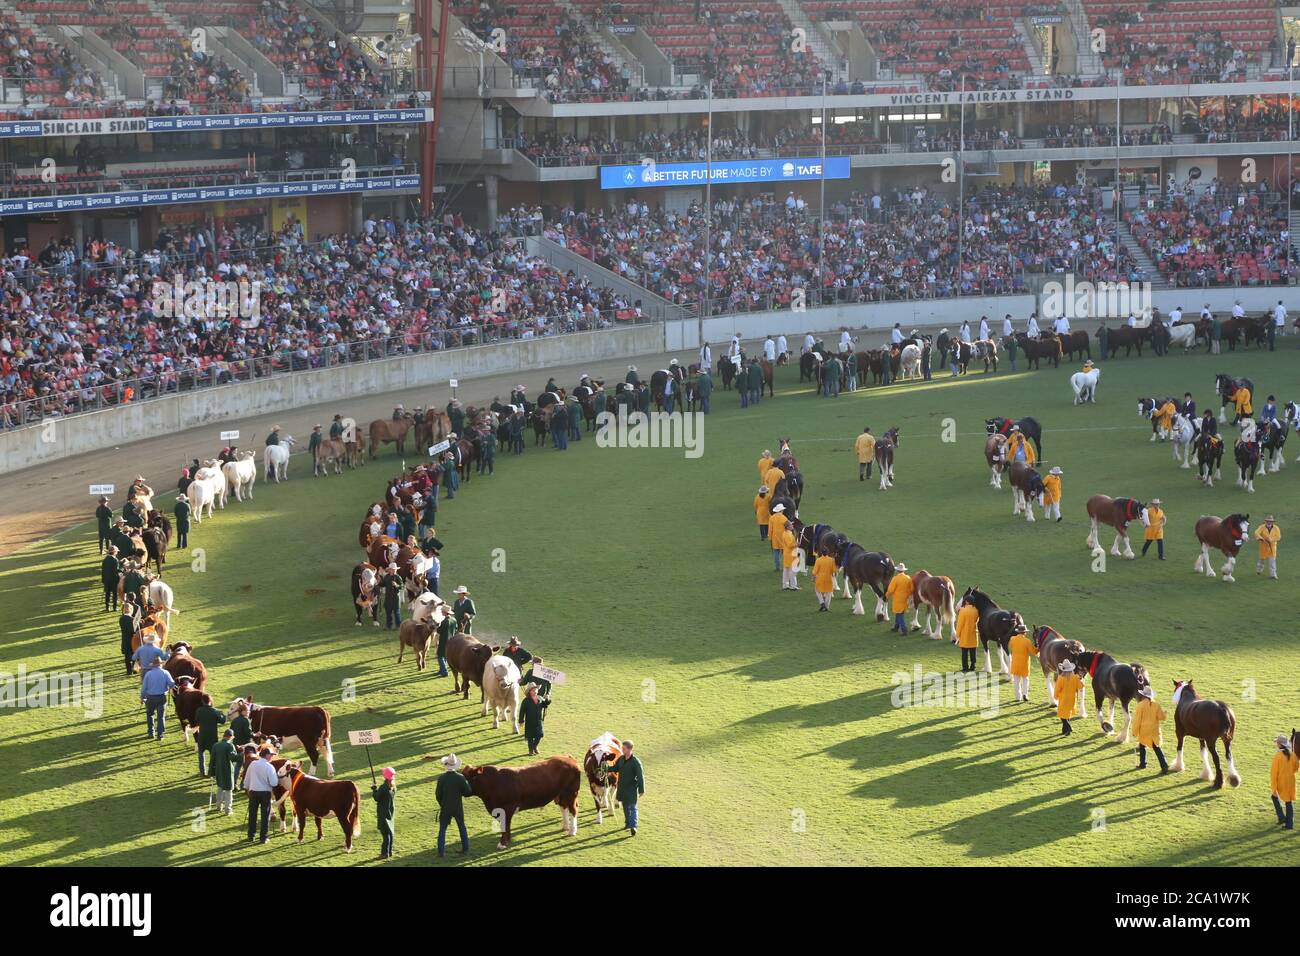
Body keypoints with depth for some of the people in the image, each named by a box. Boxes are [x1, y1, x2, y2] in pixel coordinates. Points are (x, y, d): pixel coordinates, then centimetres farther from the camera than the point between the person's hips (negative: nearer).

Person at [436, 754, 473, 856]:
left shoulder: (442, 778, -13)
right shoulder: (460, 777, -12)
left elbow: (438, 794, -8)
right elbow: (468, 792, -9)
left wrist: (441, 804, 9)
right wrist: (466, 783, 9)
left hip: (445, 808, -1)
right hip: (458, 808, 1)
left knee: (442, 829, 9)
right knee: (462, 827, 18)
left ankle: (441, 851, 6)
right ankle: (466, 849, 21)